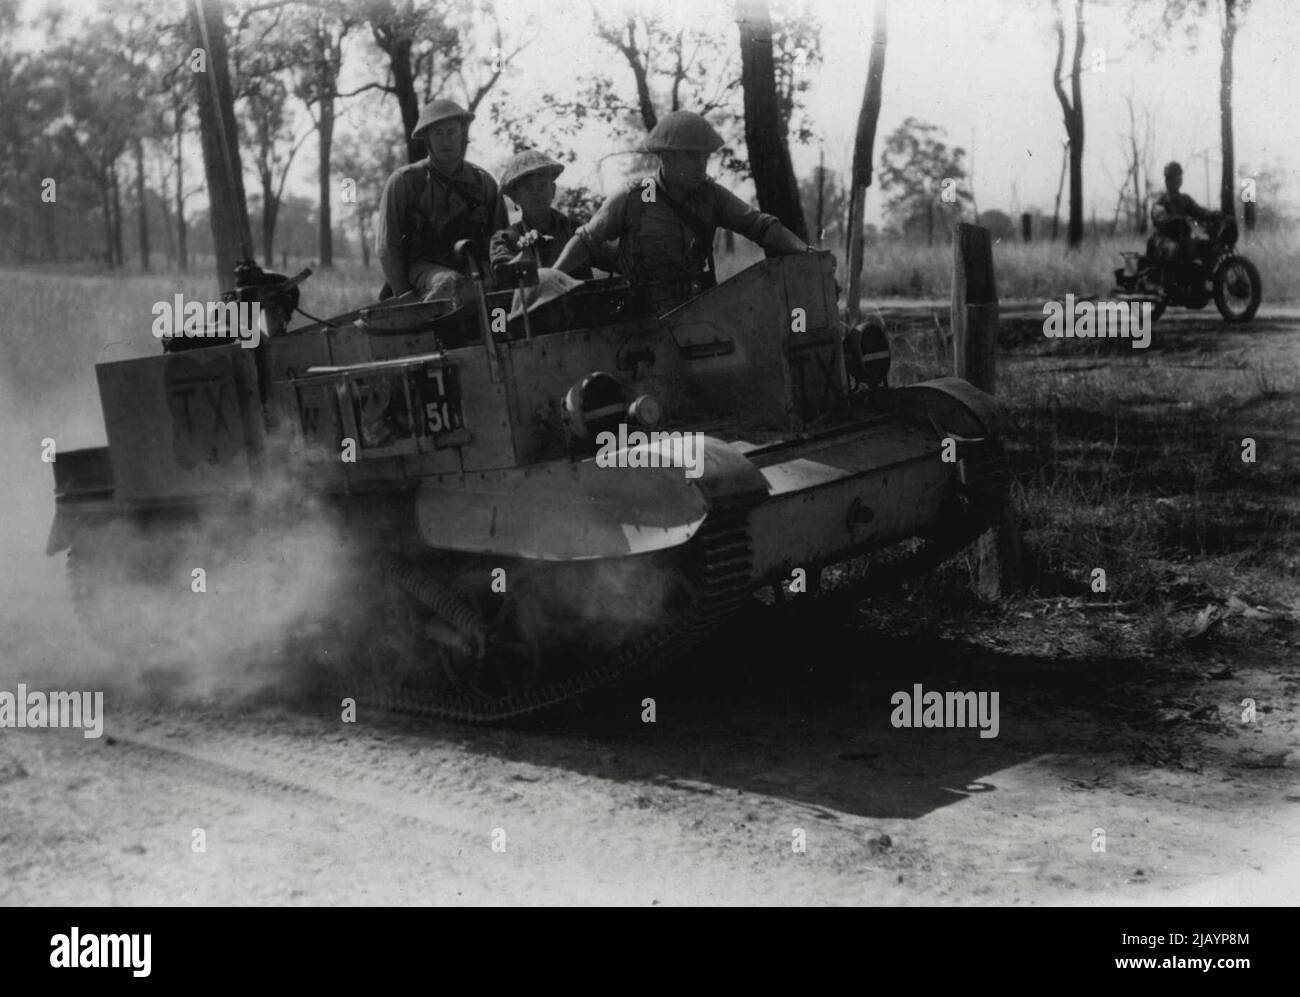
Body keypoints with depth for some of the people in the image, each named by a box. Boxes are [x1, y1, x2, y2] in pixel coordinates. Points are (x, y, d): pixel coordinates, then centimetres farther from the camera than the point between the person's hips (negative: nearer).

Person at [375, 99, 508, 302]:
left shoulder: (484, 182, 9)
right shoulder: (403, 181, -1)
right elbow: (386, 245, 0)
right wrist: (404, 297, -6)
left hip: (473, 268, 3)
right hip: (421, 268, -3)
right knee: (449, 284, -40)